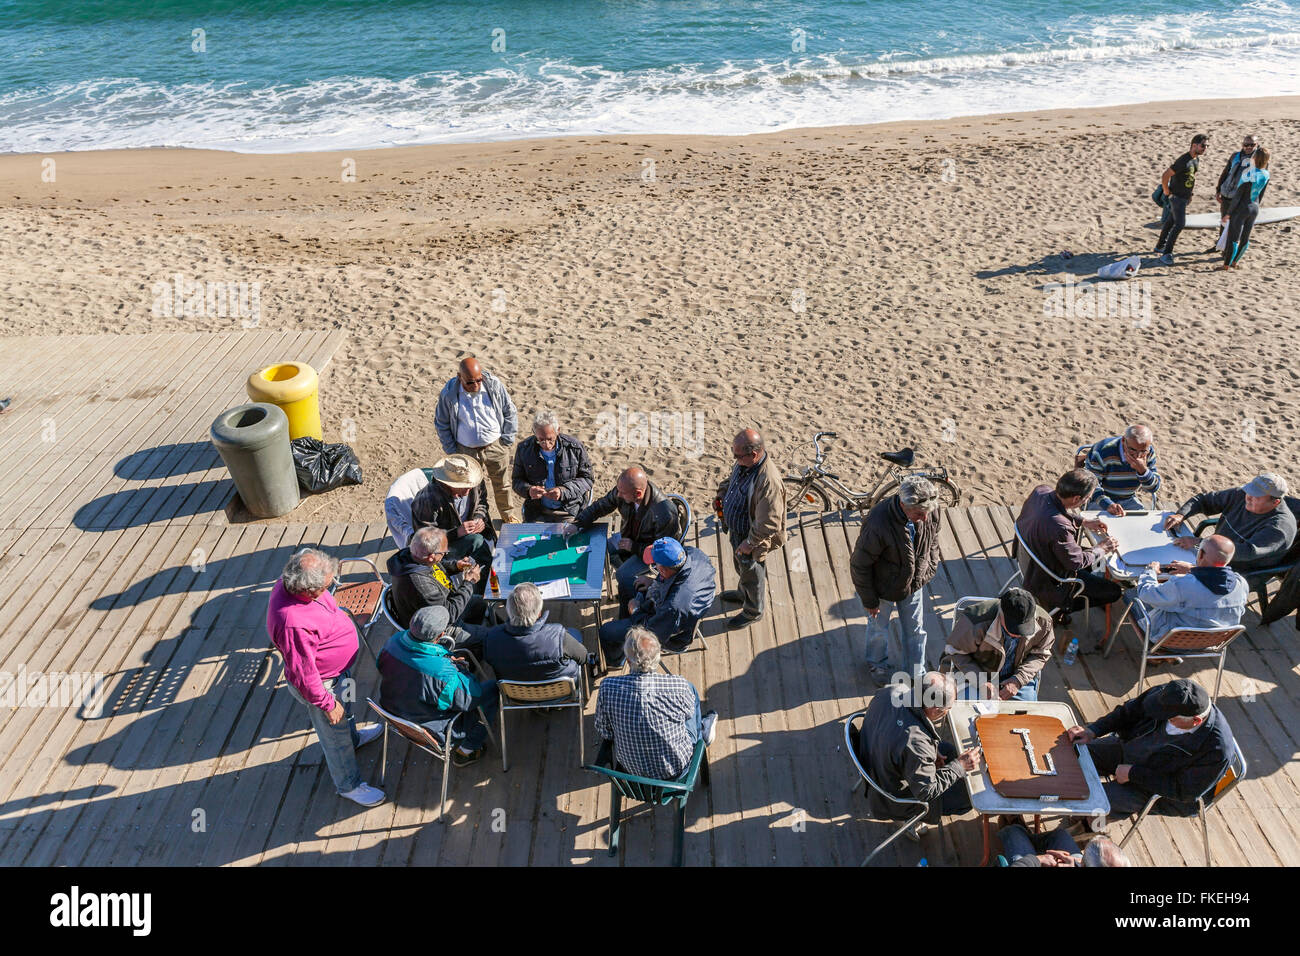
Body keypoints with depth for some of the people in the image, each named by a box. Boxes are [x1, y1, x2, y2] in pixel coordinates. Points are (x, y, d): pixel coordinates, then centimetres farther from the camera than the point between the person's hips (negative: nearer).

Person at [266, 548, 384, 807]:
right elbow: (303, 674, -32)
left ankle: (353, 736, 66)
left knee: (345, 711, 36)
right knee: (335, 737, 18)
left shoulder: (290, 584, -19)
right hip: (324, 683, -8)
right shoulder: (293, 625, -44)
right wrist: (327, 704, -20)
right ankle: (348, 785, 42)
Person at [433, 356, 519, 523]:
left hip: (496, 446, 1)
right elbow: (441, 423, -1)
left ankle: (508, 514, 41)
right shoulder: (449, 393, -15)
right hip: (466, 451, -1)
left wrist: (507, 439, -1)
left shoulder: (494, 385, -13)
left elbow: (510, 412, 0)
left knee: (501, 484, 18)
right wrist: (451, 450, -1)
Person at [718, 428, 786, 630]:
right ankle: (743, 594, 59)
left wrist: (750, 543, -23)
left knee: (752, 574, 18)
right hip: (737, 530, 8)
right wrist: (723, 496, 4)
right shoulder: (744, 462, -13)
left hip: (752, 538, -8)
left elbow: (769, 524, -32)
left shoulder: (769, 481, -40)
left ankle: (753, 611, 43)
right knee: (741, 567, 32)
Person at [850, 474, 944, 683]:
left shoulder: (933, 512, -24)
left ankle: (916, 675, 45)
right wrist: (869, 601, -14)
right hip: (882, 588, -4)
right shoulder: (878, 524, -40)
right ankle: (878, 664, 54)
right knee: (878, 629, 23)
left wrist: (930, 571, 8)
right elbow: (859, 566, -25)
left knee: (916, 632, 20)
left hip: (914, 585, 4)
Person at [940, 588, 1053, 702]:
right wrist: (981, 682, -25)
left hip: (1016, 676, 3)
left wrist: (1018, 680, -16)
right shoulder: (975, 619, -33)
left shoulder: (1043, 622, -20)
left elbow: (1040, 655, -1)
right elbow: (955, 651, -17)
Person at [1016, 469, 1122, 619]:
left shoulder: (1041, 490, -18)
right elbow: (1077, 561, -22)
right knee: (1113, 591, 4)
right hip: (1048, 583, -9)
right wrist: (1102, 549, -7)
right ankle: (1062, 606, 13)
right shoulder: (1060, 528, -41)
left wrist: (1083, 522, 4)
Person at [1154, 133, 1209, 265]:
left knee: (1171, 222, 17)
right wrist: (1167, 193, -17)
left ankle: (1160, 247, 30)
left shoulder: (1197, 159, 6)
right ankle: (1166, 254, -12)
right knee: (1180, 224, -15)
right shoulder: (1183, 161, -24)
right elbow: (1165, 177, -25)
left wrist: (1190, 194, 18)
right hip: (1177, 197, -9)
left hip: (1185, 197, 9)